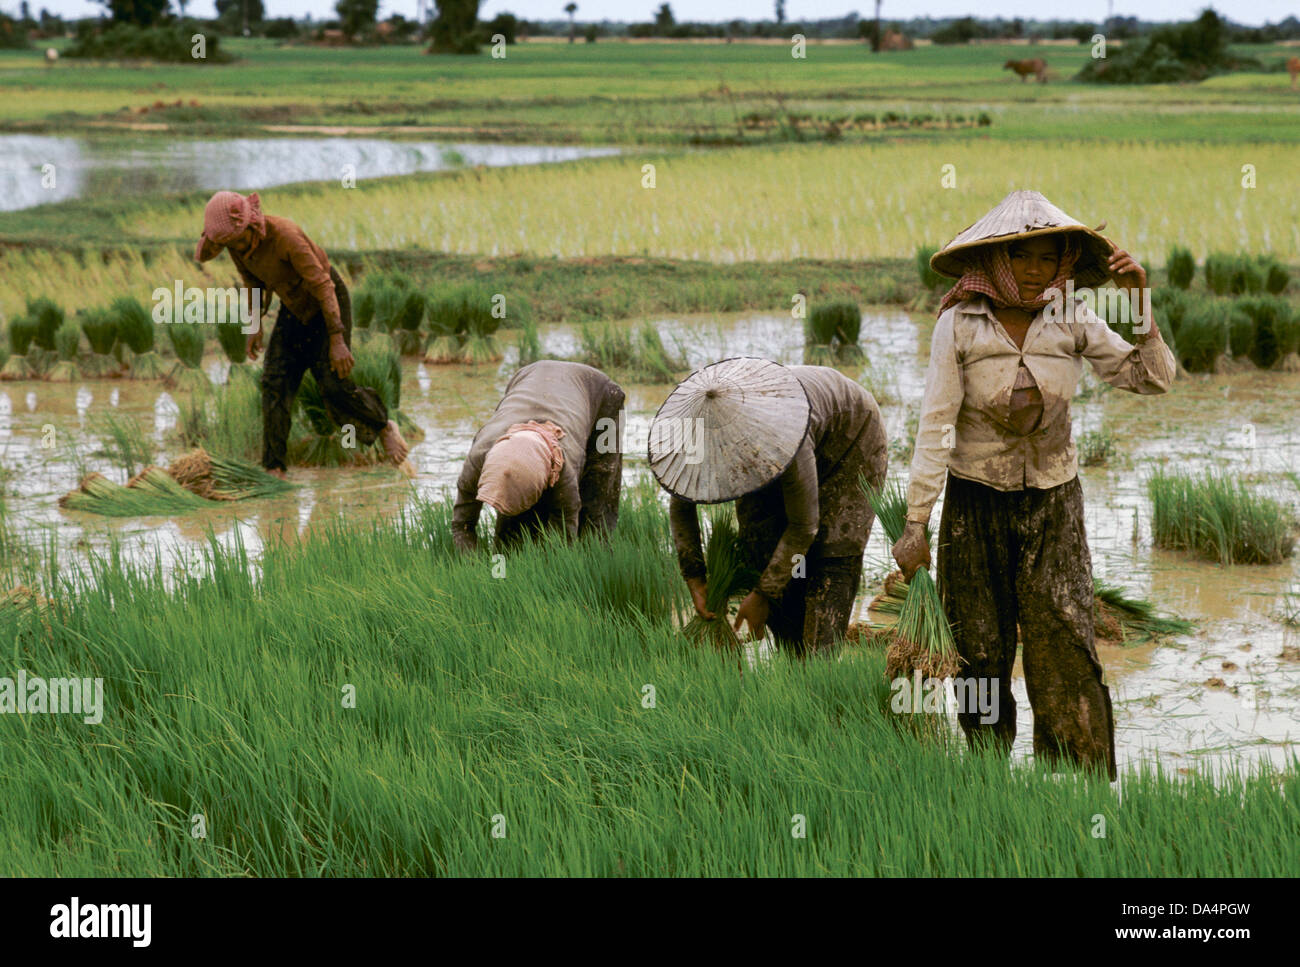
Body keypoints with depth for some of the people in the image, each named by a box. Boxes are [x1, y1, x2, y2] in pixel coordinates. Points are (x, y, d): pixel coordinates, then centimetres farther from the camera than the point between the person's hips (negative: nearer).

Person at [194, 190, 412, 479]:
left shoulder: (284, 236, -34)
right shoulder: (233, 240, -13)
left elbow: (322, 284, -30)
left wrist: (337, 340, -30)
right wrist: (255, 325, 4)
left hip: (328, 300, -6)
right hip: (295, 306, 6)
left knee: (334, 386, -13)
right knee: (275, 382, -8)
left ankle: (385, 428, 14)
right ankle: (274, 468, -7)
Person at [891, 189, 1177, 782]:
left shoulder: (1072, 320, -2)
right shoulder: (959, 325, -7)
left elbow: (1153, 379, -1)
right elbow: (935, 426, -8)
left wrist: (1140, 302, -12)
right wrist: (916, 523, -10)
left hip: (1053, 505, 1)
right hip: (976, 505, -1)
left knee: (1064, 650, -7)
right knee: (980, 656, 5)